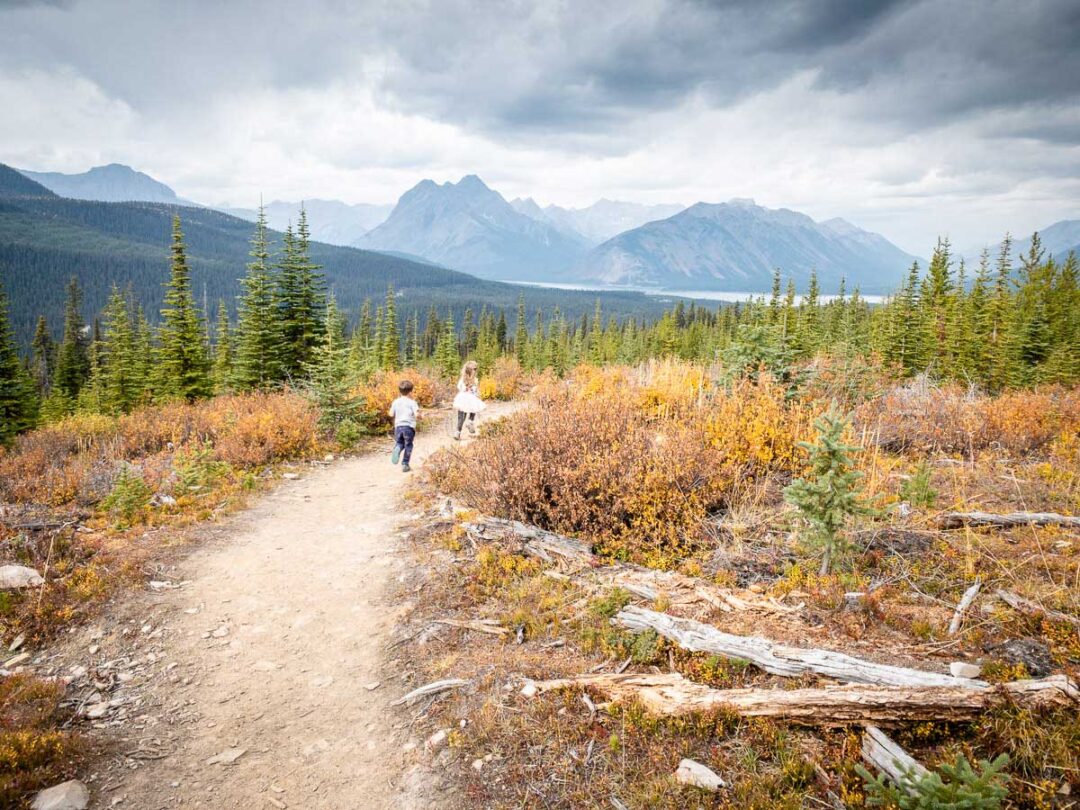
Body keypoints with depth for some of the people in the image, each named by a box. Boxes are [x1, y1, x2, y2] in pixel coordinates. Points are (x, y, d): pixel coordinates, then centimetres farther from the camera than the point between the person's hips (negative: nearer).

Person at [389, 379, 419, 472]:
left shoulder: (395, 402, 7)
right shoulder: (412, 402, -6)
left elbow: (391, 414, 8)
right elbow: (417, 414, -15)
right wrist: (419, 412, 7)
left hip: (398, 426, 3)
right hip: (409, 426, -3)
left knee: (399, 443, 18)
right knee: (408, 446, 8)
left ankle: (397, 449, -18)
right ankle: (405, 464, 6)